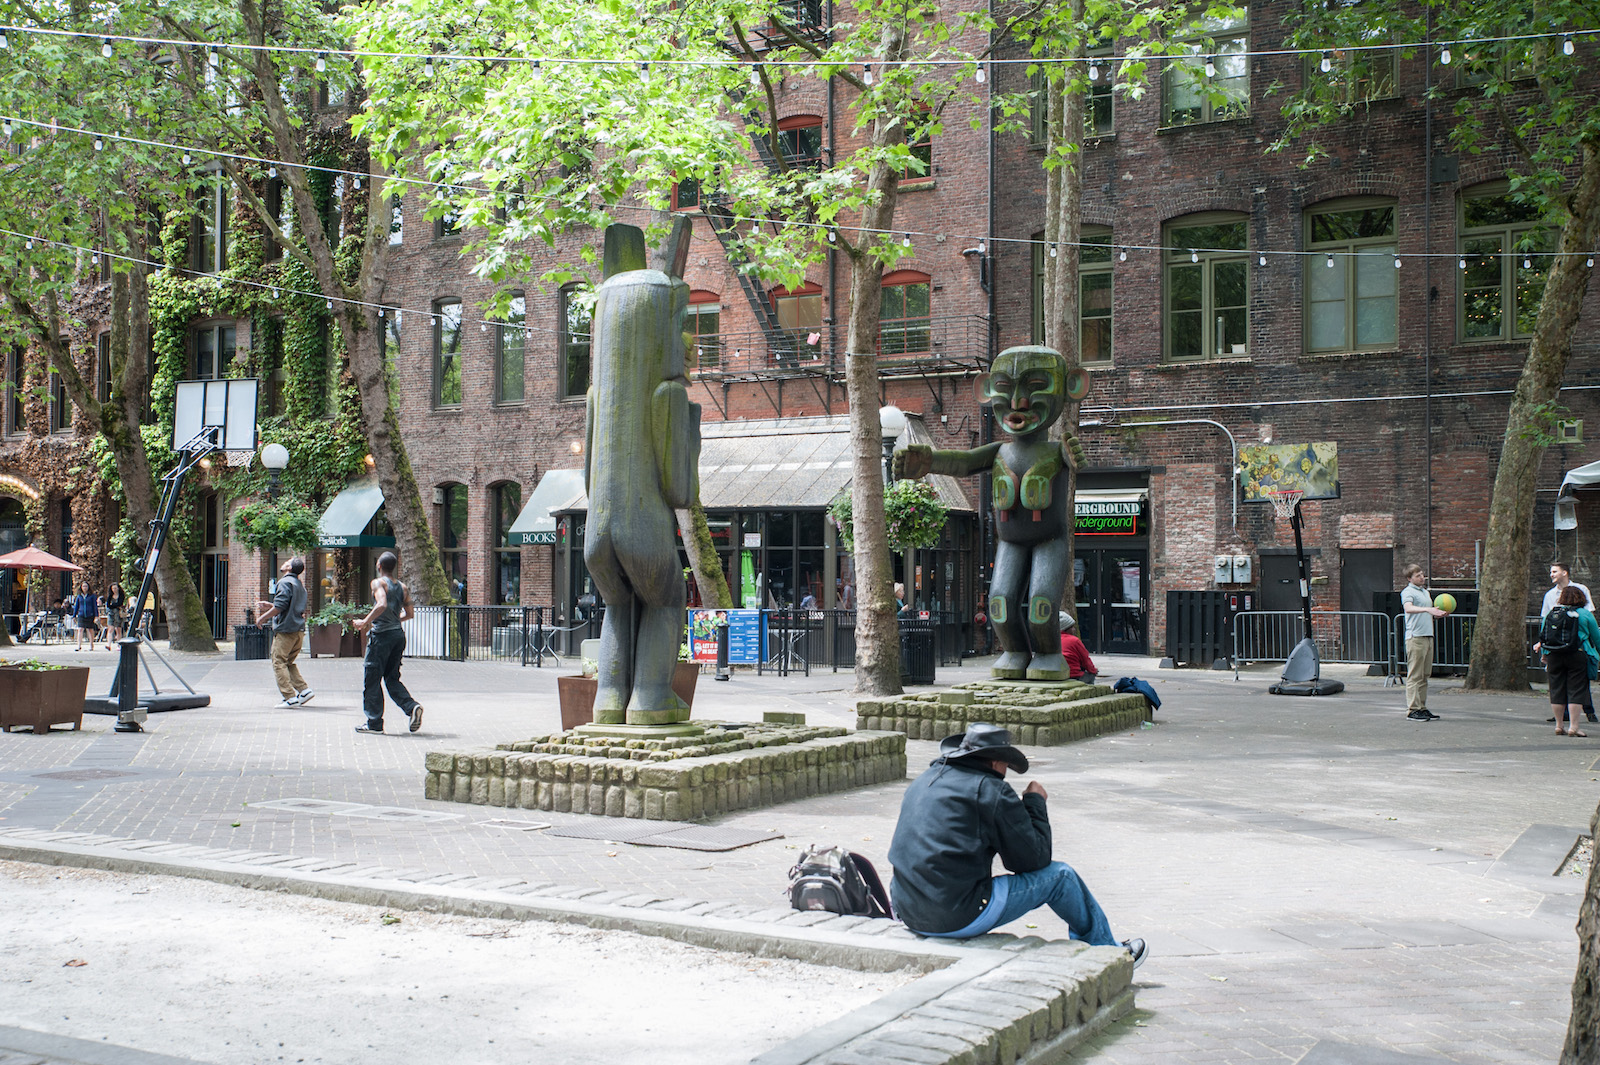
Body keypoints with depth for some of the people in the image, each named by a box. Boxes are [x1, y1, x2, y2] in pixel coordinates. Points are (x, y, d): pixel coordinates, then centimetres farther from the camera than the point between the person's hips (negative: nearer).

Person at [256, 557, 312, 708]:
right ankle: (304, 689, 5)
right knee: (289, 663, 18)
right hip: (299, 630, 9)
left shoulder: (285, 582, -10)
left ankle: (290, 697, -11)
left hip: (285, 629, -9)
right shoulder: (300, 585, 19)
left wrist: (262, 618, -6)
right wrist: (269, 605, 28)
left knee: (279, 663, -4)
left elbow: (279, 607, -18)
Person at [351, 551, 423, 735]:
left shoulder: (379, 583, -8)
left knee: (371, 678, 4)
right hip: (398, 634, 7)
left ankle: (374, 723, 6)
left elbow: (382, 604, -25)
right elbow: (408, 614, 14)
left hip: (382, 636, -7)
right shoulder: (402, 587, 11)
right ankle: (412, 707, -7)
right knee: (392, 678, 15)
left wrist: (366, 622, -17)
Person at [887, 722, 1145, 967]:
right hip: (960, 920, -7)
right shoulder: (992, 791, -9)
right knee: (1059, 875, 8)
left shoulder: (922, 782, 13)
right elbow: (1034, 859, -3)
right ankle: (1109, 952, 29)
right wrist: (1035, 803, 11)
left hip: (908, 914, 8)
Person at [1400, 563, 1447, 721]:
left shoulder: (1425, 592, 21)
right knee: (1414, 675, -8)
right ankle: (1412, 709, -7)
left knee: (1424, 675, 11)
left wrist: (1440, 614, 11)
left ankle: (1422, 707, 16)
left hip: (1428, 636, 8)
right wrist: (1428, 609, -39)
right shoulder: (1408, 592, -6)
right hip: (1415, 637, -8)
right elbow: (1408, 608, -26)